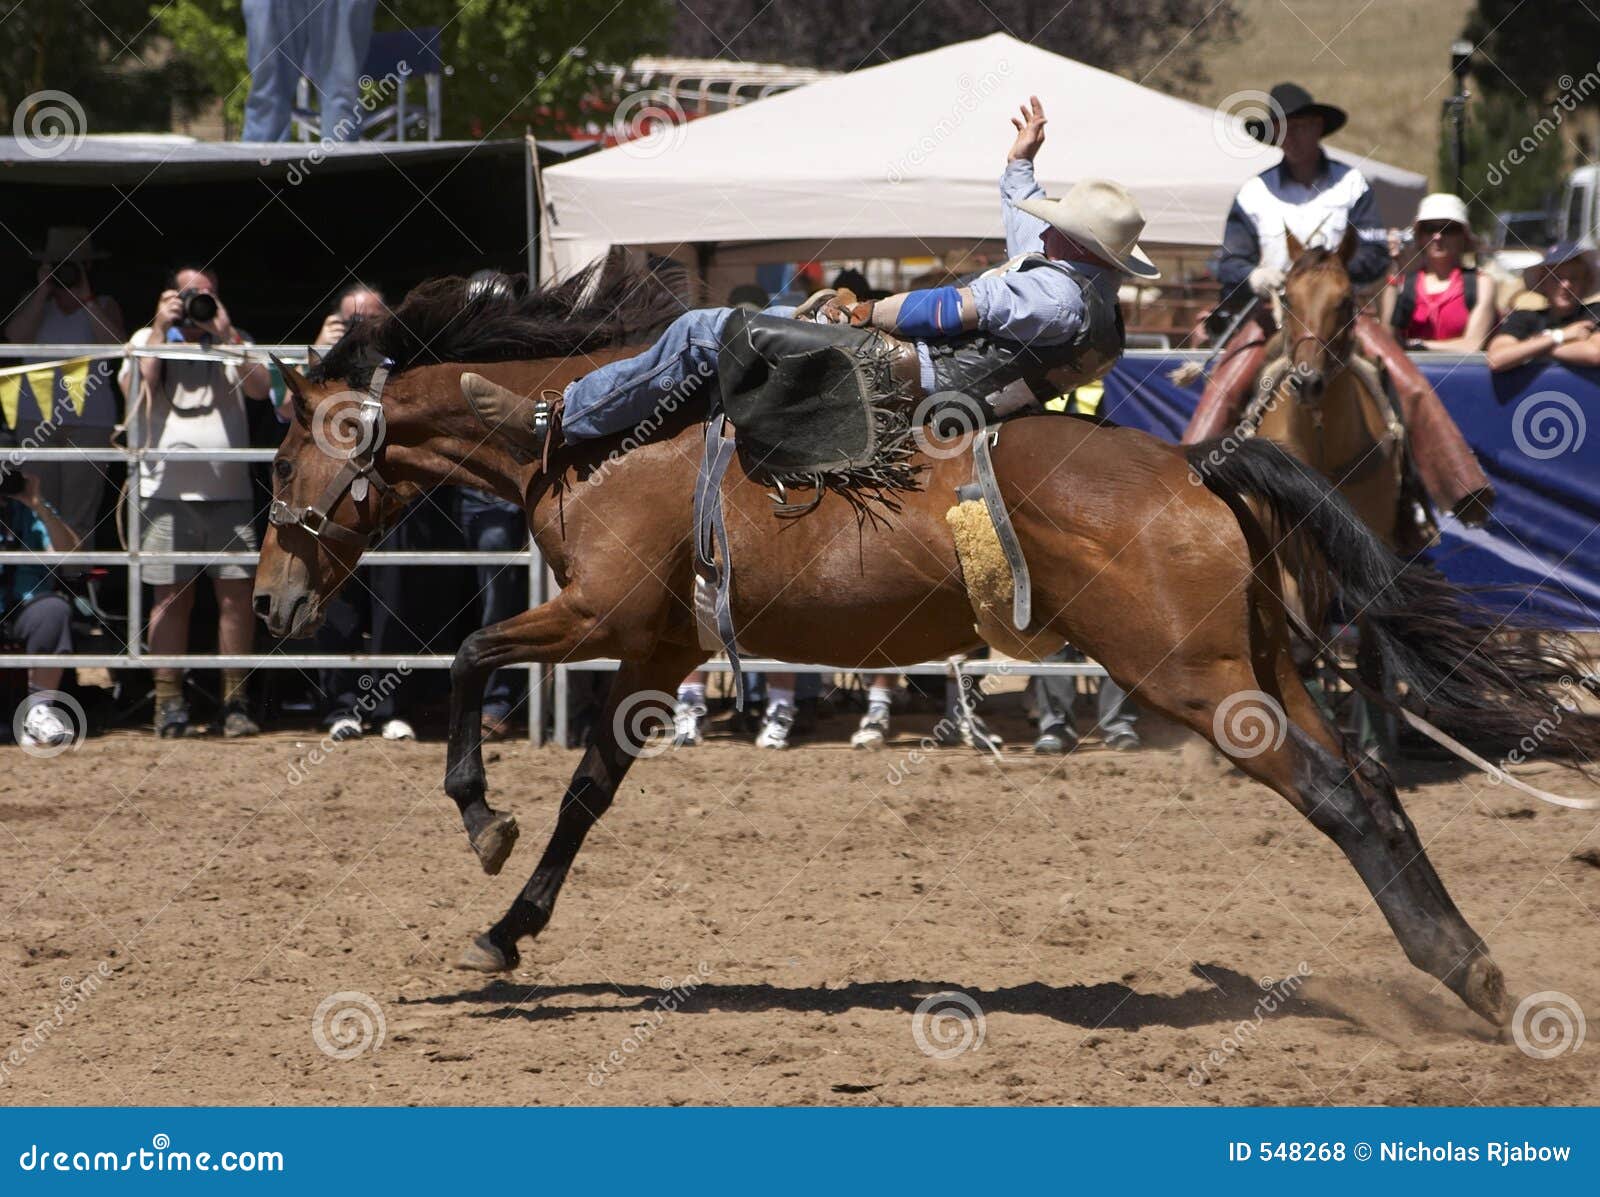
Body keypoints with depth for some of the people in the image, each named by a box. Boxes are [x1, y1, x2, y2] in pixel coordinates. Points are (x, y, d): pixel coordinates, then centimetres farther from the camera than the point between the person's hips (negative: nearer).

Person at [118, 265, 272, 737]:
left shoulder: (235, 344, 13)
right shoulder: (147, 340, 11)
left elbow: (260, 387, -4)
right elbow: (135, 388, -7)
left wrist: (223, 334, -8)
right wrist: (162, 329, -6)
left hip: (229, 491, 1)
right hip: (166, 491, -1)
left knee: (236, 593, -4)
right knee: (171, 595, 0)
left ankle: (235, 702, 1)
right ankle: (169, 703, 3)